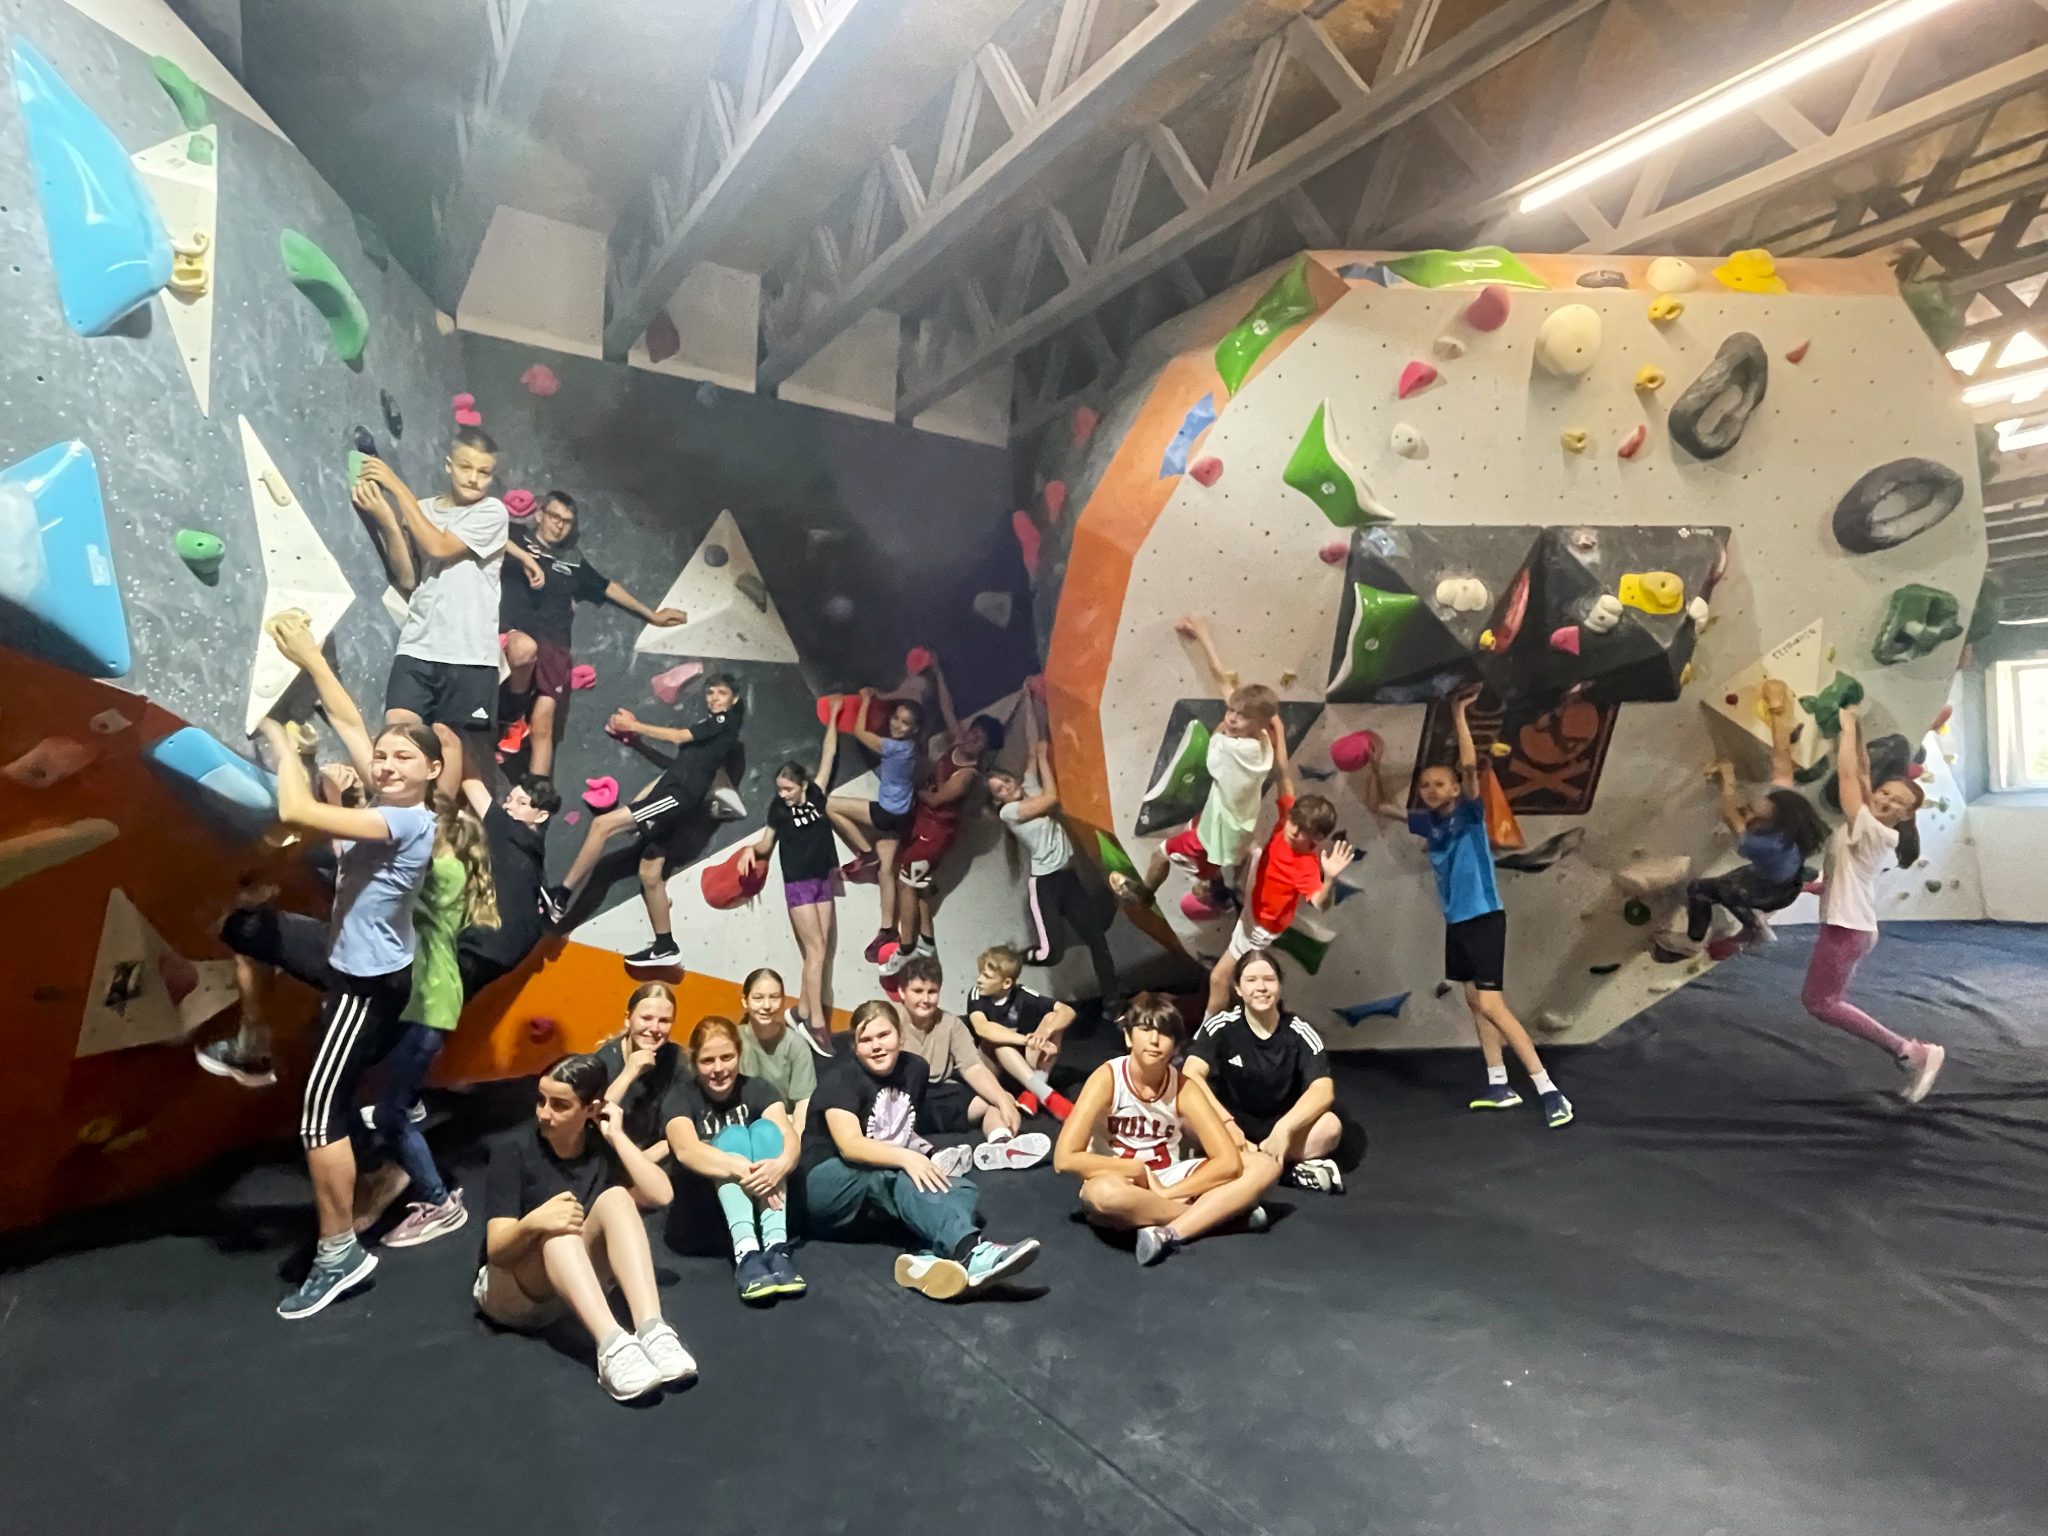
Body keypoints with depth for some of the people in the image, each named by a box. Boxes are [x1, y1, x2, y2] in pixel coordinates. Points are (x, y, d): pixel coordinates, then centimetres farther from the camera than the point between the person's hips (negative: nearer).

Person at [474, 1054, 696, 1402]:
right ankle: (611, 1345, -53)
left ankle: (651, 1330, -41)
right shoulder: (513, 1152, -12)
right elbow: (496, 1250, -21)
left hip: (579, 1289, 3)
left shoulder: (603, 1149, -3)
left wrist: (616, 1135, -18)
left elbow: (660, 1194, -21)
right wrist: (532, 1223, -43)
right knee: (554, 1226, -34)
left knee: (615, 1198, -26)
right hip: (506, 1291, -3)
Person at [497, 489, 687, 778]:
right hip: (513, 637, -3)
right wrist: (527, 559, -18)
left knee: (542, 727, -8)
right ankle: (514, 717, -13)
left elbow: (609, 587, 32)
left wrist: (652, 615, 36)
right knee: (525, 647, -41)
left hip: (554, 650, 3)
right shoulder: (518, 540, 10)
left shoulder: (573, 561, 23)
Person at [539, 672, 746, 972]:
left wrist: (634, 726, -1)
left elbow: (679, 736, -7)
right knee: (650, 874, 9)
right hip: (672, 793, 10)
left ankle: (560, 897, -17)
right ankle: (665, 948, 14)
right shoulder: (710, 726, 26)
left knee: (602, 824, -19)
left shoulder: (725, 721, 0)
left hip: (677, 796, -10)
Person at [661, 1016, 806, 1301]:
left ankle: (776, 1247, -37)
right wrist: (742, 1168, -46)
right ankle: (745, 1252, -45)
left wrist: (781, 1164, -45)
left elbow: (789, 1136, -20)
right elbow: (686, 1150, -30)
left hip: (761, 1199, 2)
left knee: (765, 1129, -24)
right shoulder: (681, 1097, -8)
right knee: (733, 1135, -27)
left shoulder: (757, 1089, -1)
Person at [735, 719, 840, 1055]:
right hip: (798, 885, -4)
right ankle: (817, 1022, -9)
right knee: (816, 950, -10)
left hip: (823, 882, 4)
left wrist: (833, 718, 7)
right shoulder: (779, 808, -3)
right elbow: (767, 844, 9)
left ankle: (803, 1014, 10)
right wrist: (751, 849, -12)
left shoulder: (816, 796, 1)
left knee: (820, 953, 3)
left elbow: (828, 755, 5)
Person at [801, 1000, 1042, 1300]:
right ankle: (968, 1252, -59)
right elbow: (849, 1145, -25)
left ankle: (932, 1261, -53)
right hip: (831, 1187, -6)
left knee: (962, 1189, -20)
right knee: (895, 1180, -37)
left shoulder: (915, 1068, 8)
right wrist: (905, 1157, -39)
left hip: (886, 1189, 6)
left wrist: (919, 1151, 2)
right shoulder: (840, 1079, -10)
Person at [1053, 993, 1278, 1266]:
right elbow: (1064, 1158, -23)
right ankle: (1216, 1213, -19)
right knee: (1103, 1193, -41)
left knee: (1265, 1166, -13)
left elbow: (1229, 1162, -15)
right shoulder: (1107, 1078, -16)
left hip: (1168, 1182, 3)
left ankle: (1170, 1233, -28)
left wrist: (1165, 1194, -23)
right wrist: (1140, 1171, -18)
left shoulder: (1184, 1088, -8)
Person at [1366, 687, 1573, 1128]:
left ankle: (1549, 1091, -8)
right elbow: (1379, 807, 15)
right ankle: (1499, 1086, 25)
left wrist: (1459, 715, -32)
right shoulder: (1426, 822, 5)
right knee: (1474, 1003, 14)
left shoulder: (1469, 812, -11)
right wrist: (1374, 768, 2)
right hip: (1456, 922, 8)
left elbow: (1470, 766, -27)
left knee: (1491, 1005, -13)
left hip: (1484, 918, -8)